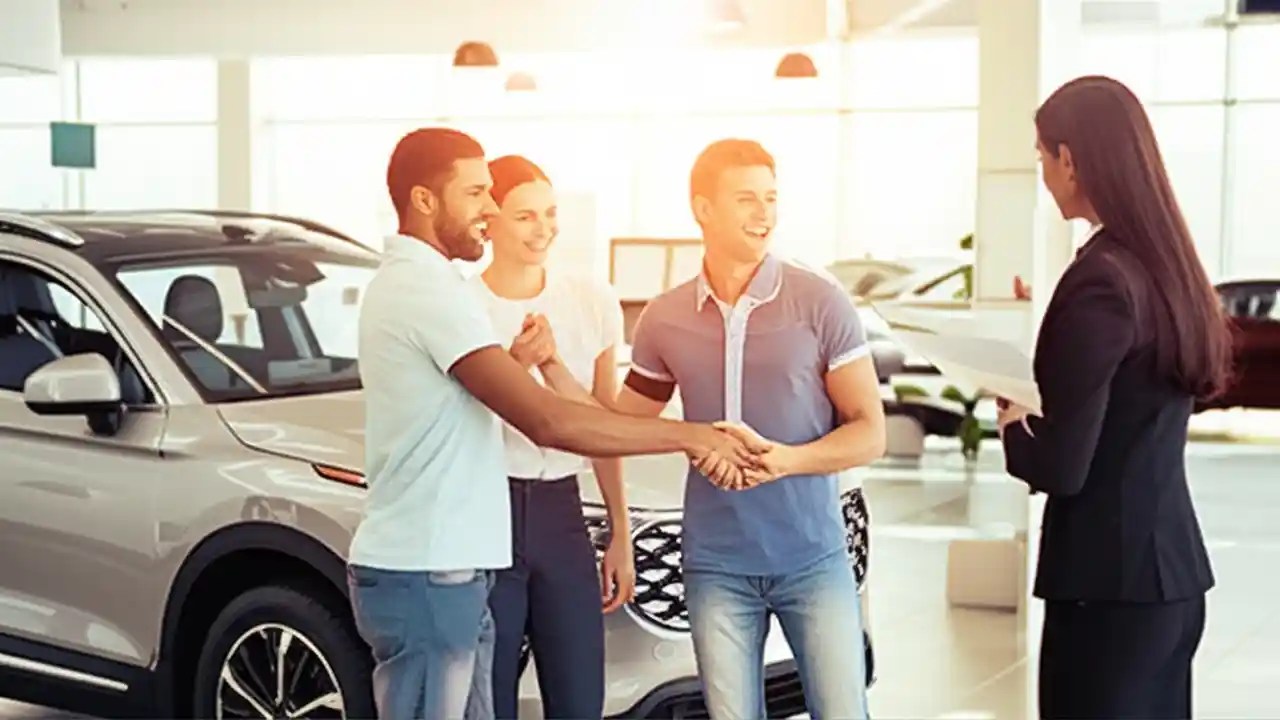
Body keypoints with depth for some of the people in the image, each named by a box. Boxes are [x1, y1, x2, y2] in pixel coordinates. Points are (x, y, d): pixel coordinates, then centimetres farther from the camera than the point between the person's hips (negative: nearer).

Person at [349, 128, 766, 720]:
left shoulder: (402, 282, 16)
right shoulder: (429, 289, -18)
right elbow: (549, 422, -24)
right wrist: (691, 436, -18)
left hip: (445, 571, 10)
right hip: (425, 578, -10)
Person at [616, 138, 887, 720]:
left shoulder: (821, 304, -6)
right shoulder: (663, 321, 3)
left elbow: (870, 434, -4)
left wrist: (784, 459, -21)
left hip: (811, 558, -2)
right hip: (716, 566, 2)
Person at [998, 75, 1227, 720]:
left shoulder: (1100, 278, -18)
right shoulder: (1168, 265, 7)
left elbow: (1061, 469, -18)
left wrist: (1012, 425, 1)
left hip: (1110, 577, -9)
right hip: (1173, 568, 9)